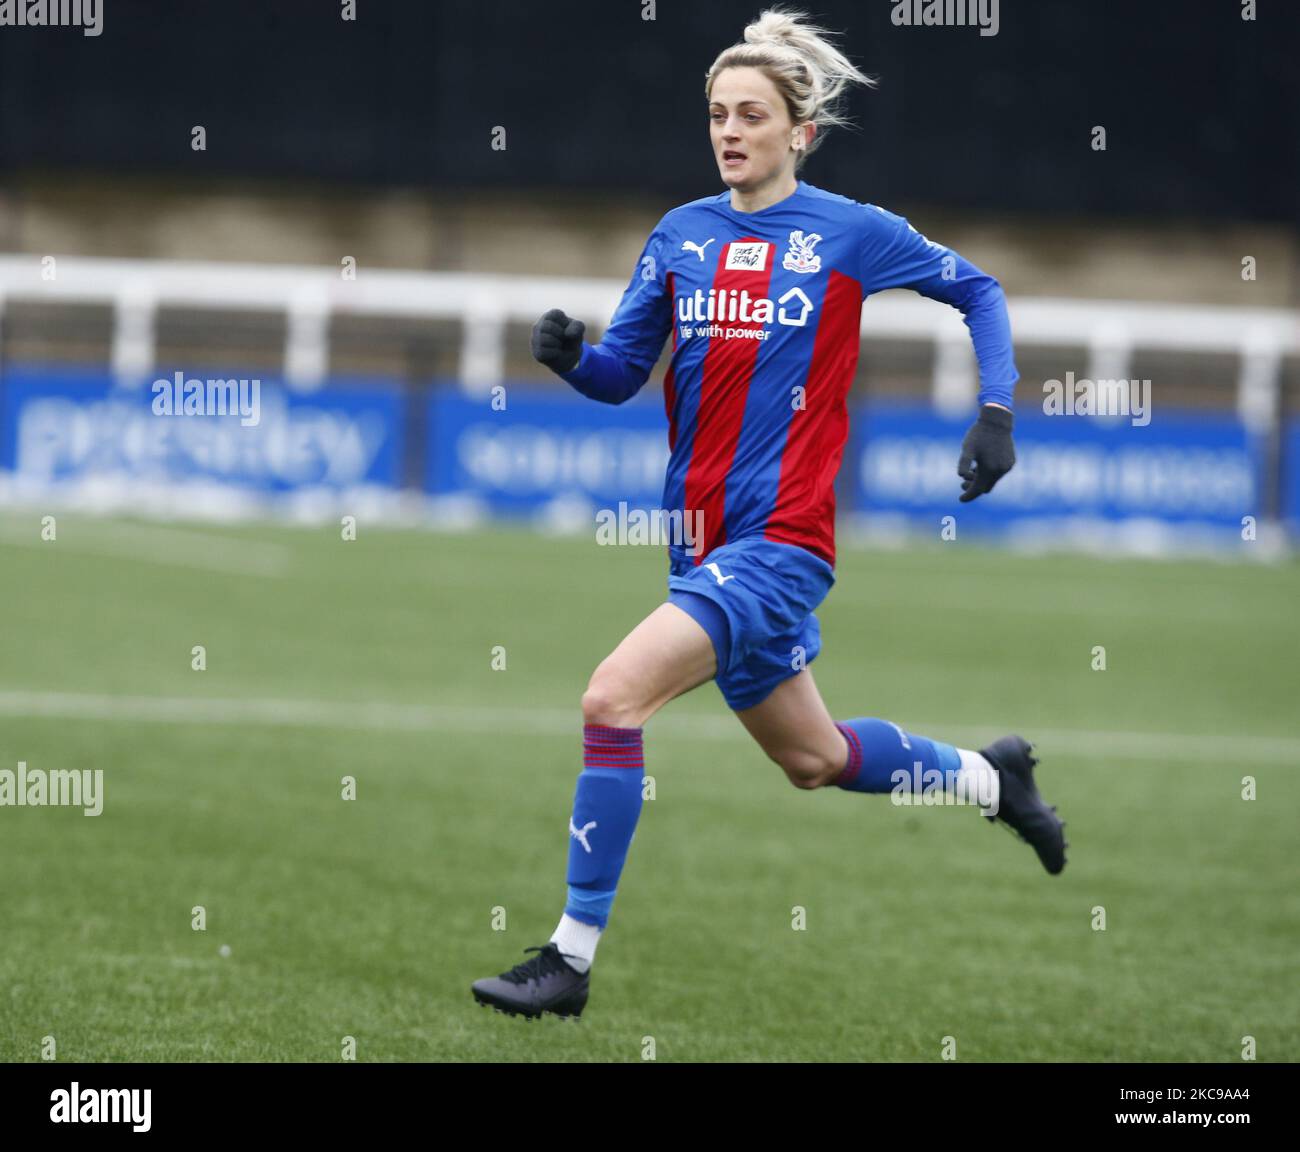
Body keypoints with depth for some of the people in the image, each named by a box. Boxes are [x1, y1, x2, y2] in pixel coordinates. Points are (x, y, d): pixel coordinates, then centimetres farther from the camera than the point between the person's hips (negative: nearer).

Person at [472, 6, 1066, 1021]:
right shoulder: (680, 235, 7)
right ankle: (990, 776, 48)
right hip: (701, 541, 6)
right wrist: (571, 356, -15)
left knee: (613, 697, -22)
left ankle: (573, 957, -17)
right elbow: (621, 374, 6)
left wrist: (997, 413, -2)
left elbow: (979, 292, 9)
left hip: (783, 540, -6)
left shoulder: (852, 234, -5)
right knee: (812, 758, 21)